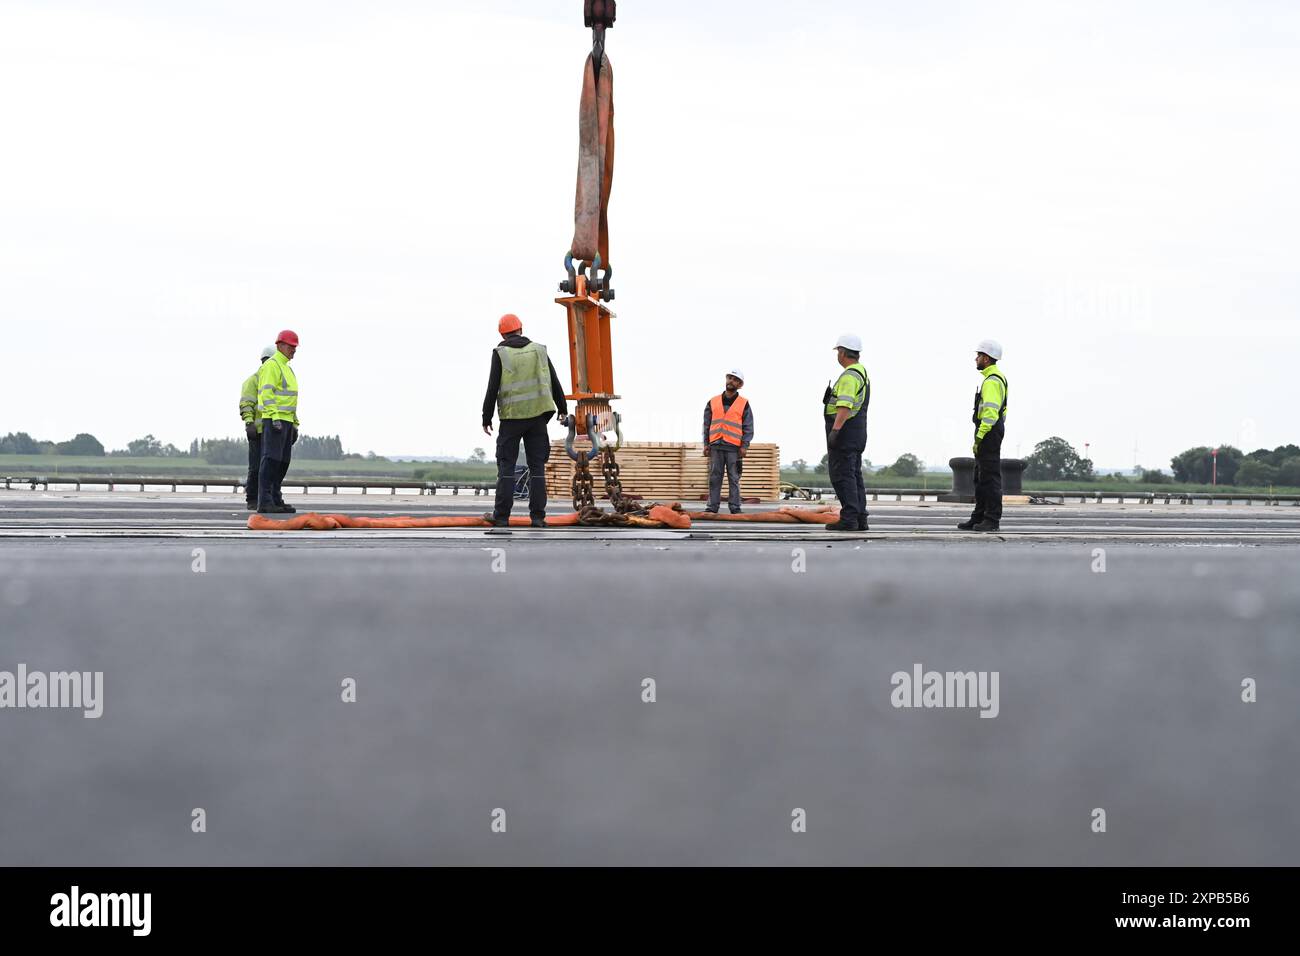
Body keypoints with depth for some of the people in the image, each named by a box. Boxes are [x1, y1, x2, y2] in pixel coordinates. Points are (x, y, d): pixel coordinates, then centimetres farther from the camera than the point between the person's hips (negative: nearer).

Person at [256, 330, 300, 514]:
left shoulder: (286, 368, 24)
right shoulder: (271, 365, -7)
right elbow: (267, 393, -17)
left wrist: (294, 425, 24)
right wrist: (275, 418, -26)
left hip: (286, 421, 10)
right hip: (274, 420, -10)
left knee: (283, 462, 8)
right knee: (271, 459, -14)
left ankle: (275, 499, 11)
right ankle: (264, 503, -18)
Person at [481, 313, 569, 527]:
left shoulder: (500, 354, -3)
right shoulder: (539, 350, 7)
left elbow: (493, 388, -7)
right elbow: (554, 382, 9)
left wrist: (486, 418, 0)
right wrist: (563, 410, 17)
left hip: (511, 417, -2)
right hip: (538, 414, 2)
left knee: (506, 465, 4)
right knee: (537, 466, 5)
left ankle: (501, 515, 1)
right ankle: (537, 516, 1)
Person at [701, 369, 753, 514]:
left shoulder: (744, 404, 6)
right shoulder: (713, 402, 12)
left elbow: (748, 427, 3)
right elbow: (707, 424, 14)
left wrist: (744, 446, -7)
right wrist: (706, 444, 6)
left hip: (734, 447, -2)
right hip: (716, 446, 2)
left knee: (734, 479, -1)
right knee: (714, 478, 2)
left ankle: (735, 508, 0)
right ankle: (712, 506, 3)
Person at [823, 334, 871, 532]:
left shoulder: (849, 376, -17)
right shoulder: (861, 371, 17)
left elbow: (845, 406, -26)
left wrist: (835, 430, -30)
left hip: (844, 431, -10)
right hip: (858, 432, 10)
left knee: (842, 475, -10)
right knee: (854, 476, 11)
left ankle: (849, 519, -14)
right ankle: (859, 519, 10)